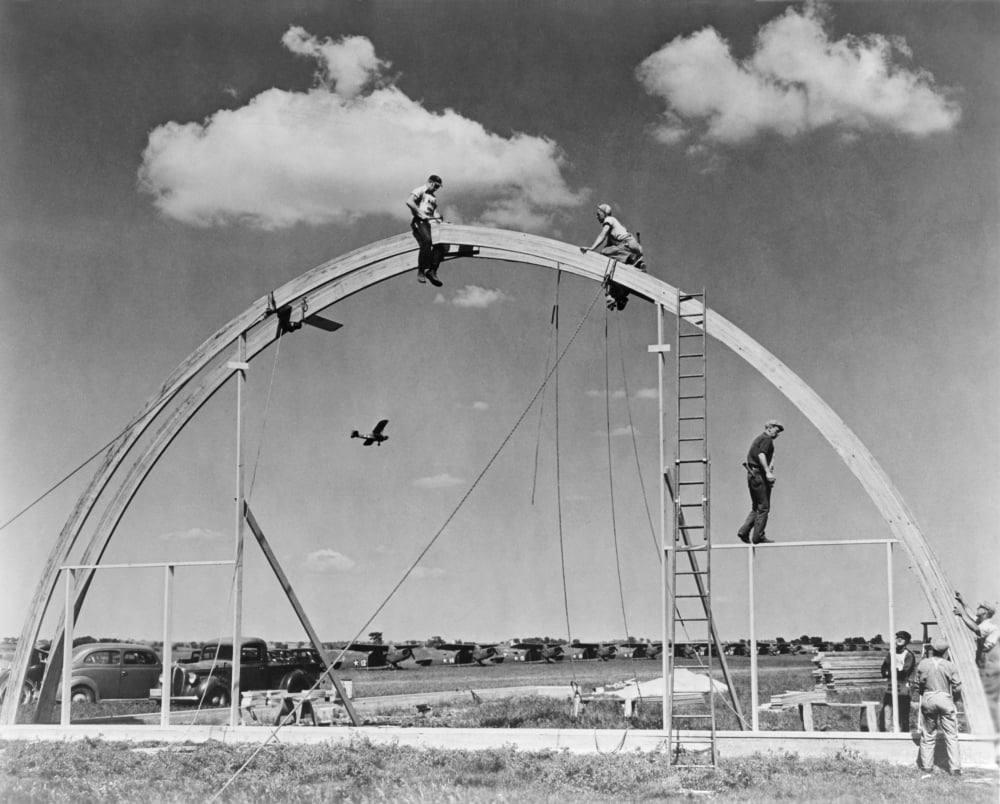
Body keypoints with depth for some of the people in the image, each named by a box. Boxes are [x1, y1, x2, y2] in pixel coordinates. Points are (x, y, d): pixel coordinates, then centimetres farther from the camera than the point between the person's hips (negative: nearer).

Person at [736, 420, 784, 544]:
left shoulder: (759, 438, 21)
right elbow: (761, 455, -23)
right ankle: (759, 537, -1)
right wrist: (768, 472, -31)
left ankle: (744, 531, 5)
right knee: (764, 507, -3)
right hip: (759, 475, -9)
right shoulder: (767, 439, -8)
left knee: (756, 507, 15)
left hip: (751, 474, 9)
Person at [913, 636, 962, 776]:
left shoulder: (923, 664, -3)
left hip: (928, 700, 1)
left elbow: (919, 685, 3)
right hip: (945, 700, -1)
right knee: (951, 735, 5)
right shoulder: (950, 666, -5)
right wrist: (955, 699, 17)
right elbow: (957, 687, -3)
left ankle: (927, 766, 13)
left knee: (928, 735, 11)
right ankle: (955, 767, 3)